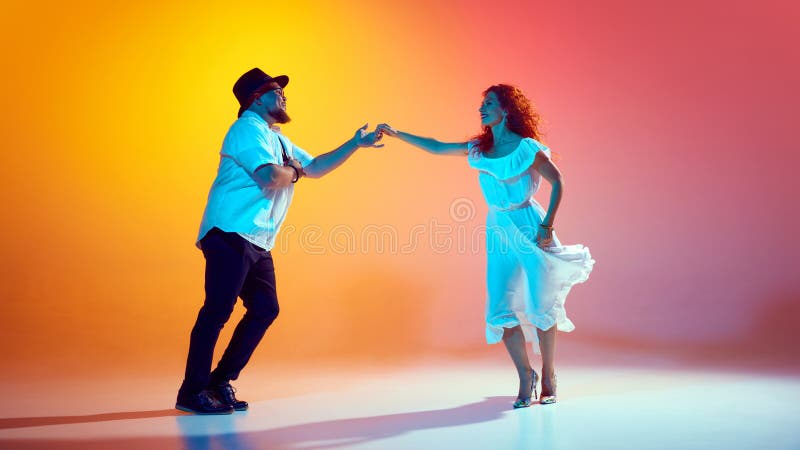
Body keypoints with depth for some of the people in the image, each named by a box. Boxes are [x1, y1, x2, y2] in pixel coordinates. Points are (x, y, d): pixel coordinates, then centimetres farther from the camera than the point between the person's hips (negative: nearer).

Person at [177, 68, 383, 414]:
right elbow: (270, 177, -22)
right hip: (231, 234, -10)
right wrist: (294, 170, -1)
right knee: (218, 310, -10)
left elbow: (315, 167, 28)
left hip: (257, 242, 10)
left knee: (265, 309, 8)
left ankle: (220, 382, 16)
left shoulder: (277, 140, 23)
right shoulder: (248, 129, -7)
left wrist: (355, 144, 25)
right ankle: (193, 392, -2)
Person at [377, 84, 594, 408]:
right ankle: (525, 376, 16)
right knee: (500, 310, -1)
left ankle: (548, 378, 15)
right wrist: (397, 134, 7)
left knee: (540, 305, -2)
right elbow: (436, 147, 12)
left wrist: (547, 227, -12)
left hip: (530, 228, -5)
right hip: (499, 232, 5)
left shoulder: (527, 148, -9)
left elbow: (557, 182, -5)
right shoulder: (479, 149, 6)